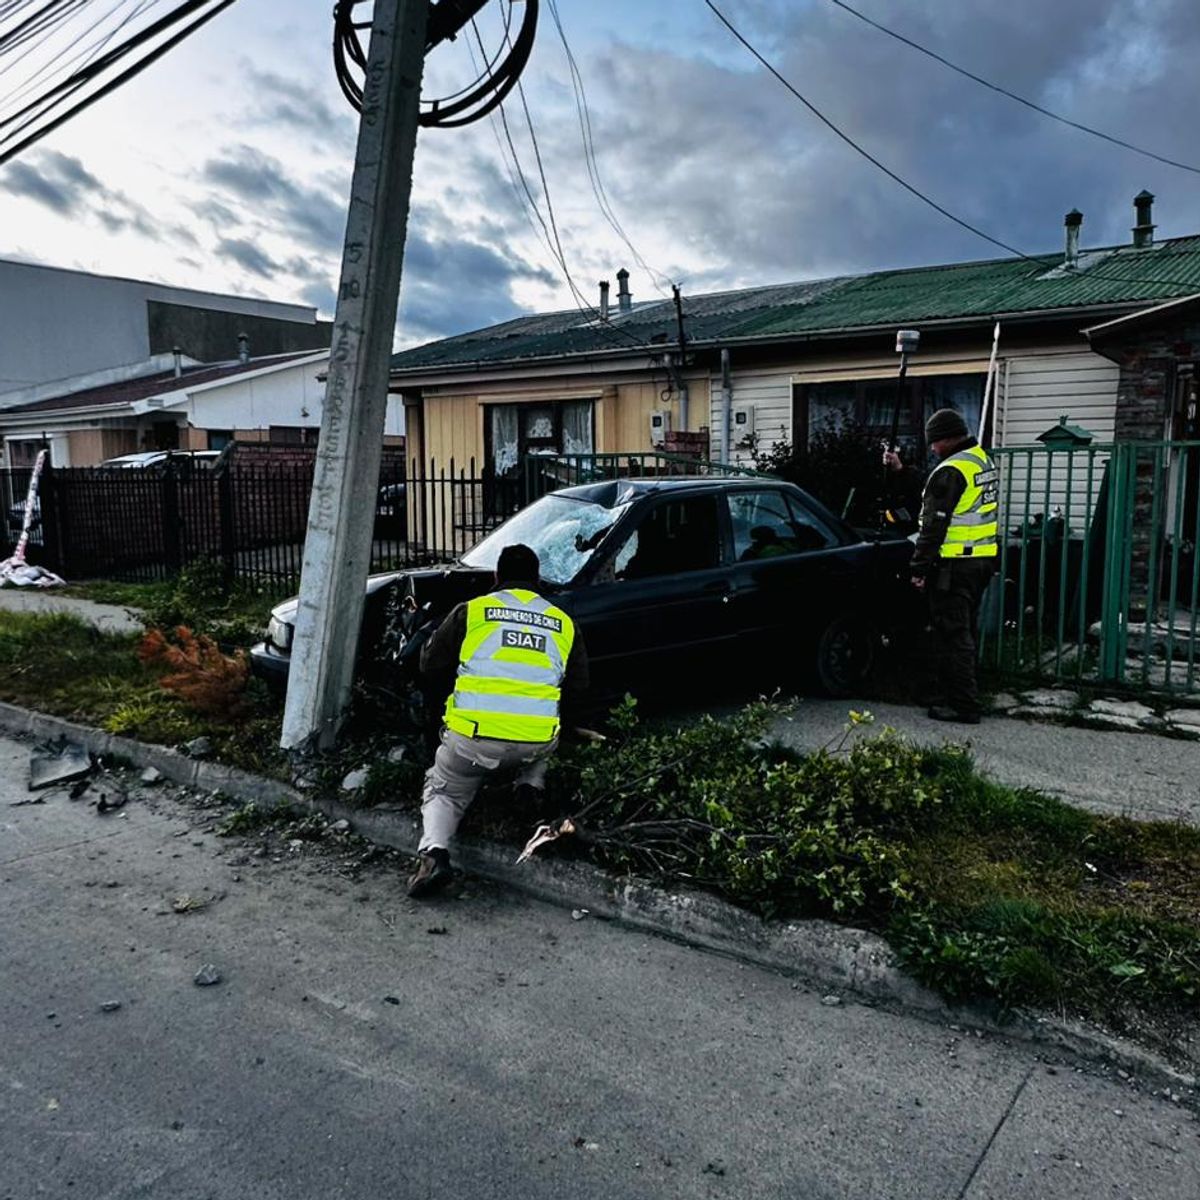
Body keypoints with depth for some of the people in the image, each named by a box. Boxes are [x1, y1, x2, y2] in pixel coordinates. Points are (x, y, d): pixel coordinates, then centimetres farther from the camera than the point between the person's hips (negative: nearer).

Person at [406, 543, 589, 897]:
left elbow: (429, 663, 10)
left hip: (472, 738, -2)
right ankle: (531, 783, 13)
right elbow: (577, 688, 16)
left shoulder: (472, 611, 3)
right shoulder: (563, 623, 10)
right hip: (536, 744, 2)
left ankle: (433, 853, -7)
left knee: (443, 793, 21)